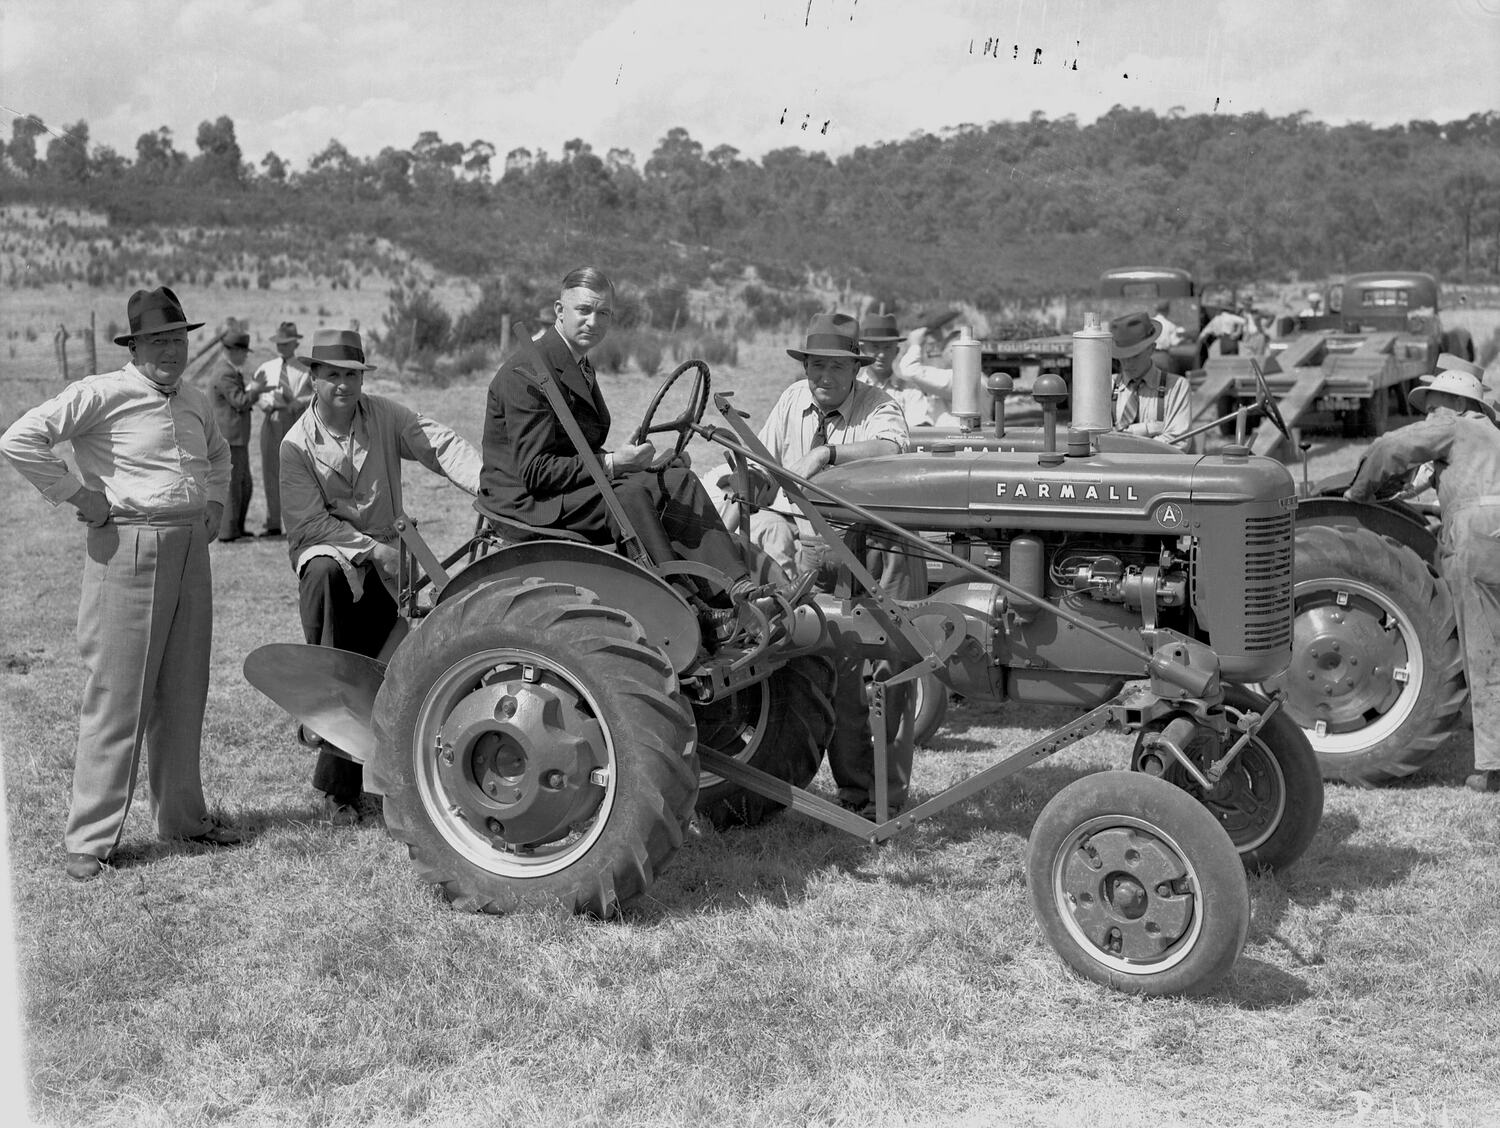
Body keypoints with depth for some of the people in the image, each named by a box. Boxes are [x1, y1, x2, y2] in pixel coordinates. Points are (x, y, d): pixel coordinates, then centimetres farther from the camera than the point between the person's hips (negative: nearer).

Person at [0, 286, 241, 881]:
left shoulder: (195, 403, 13)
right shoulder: (101, 394, -10)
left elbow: (218, 452, 35)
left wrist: (215, 502, 19)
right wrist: (78, 495, -14)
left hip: (191, 552, 7)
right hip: (128, 551, -7)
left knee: (183, 693, 14)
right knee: (117, 696, -4)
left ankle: (182, 814, 27)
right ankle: (90, 838, 4)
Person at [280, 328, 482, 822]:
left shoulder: (385, 416, -1)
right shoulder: (298, 444, -7)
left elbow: (441, 445, -15)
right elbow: (310, 523, -12)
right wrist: (372, 549, -21)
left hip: (382, 562, 2)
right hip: (324, 549, -2)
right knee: (325, 575, -39)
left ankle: (338, 787, 12)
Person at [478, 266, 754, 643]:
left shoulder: (580, 367, 14)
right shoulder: (526, 372, -17)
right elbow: (536, 471, -22)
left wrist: (622, 460, -2)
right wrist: (610, 464, -26)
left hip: (577, 483, 9)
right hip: (526, 501, -9)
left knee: (679, 480, -10)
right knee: (631, 494, -32)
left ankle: (738, 591, -21)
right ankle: (692, 614, -30)